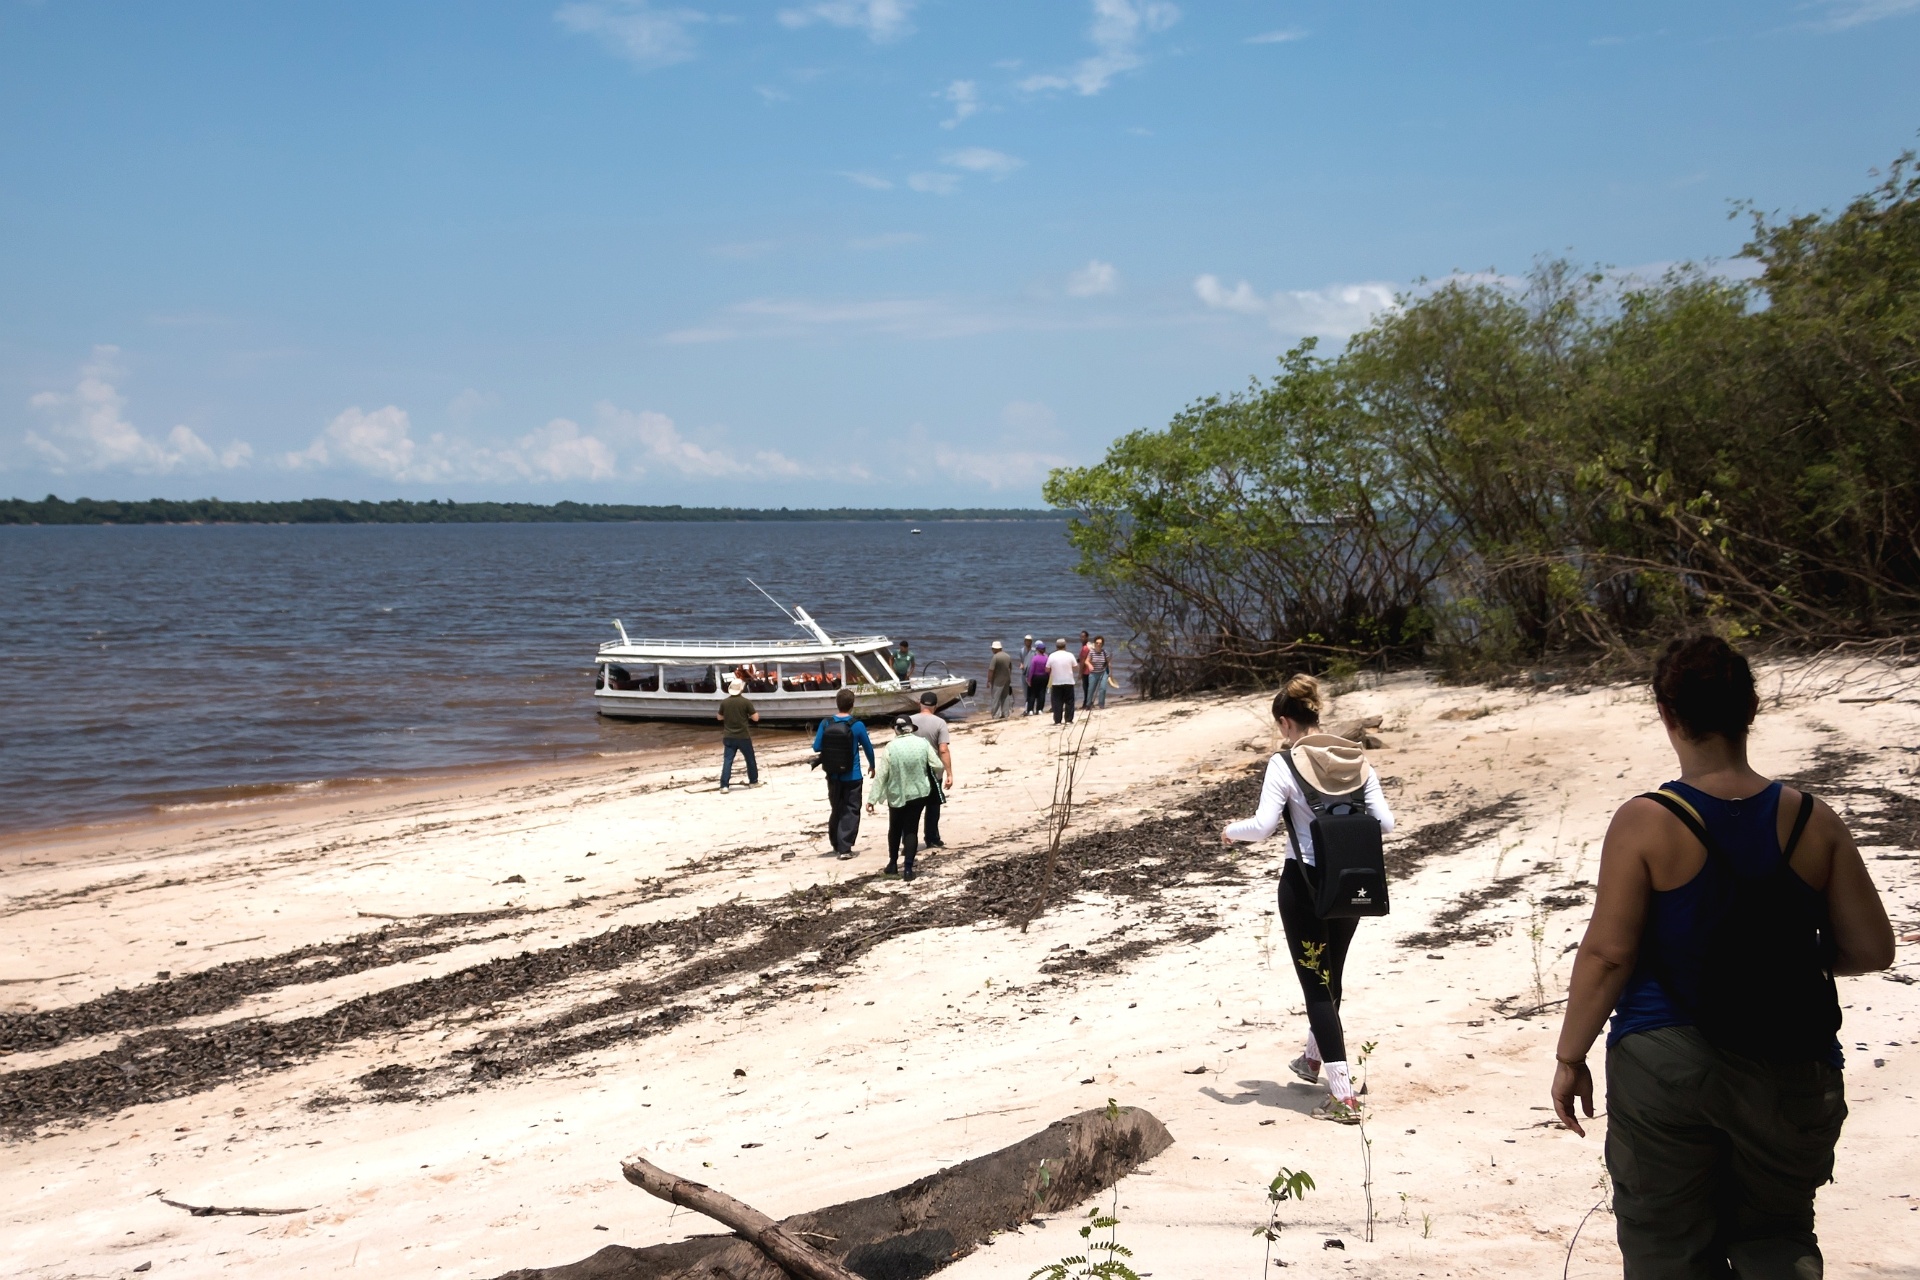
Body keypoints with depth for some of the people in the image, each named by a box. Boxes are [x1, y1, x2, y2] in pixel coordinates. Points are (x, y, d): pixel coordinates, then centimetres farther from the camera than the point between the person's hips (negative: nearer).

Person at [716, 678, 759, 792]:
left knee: (727, 761, 0)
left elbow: (719, 717, 12)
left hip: (729, 737, 2)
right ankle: (753, 781, 28)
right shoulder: (745, 702, -10)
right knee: (750, 759, 17)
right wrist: (755, 713, 15)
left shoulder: (724, 702, -1)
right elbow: (755, 718, -7)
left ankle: (724, 786, -9)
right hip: (743, 736, -2)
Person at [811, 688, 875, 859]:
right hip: (852, 777, -3)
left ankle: (836, 844, 30)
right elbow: (868, 747, 0)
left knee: (836, 810, 19)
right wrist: (872, 765, 17)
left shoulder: (825, 724, -6)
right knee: (850, 811, 3)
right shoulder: (857, 726, -12)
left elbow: (816, 747, -2)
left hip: (833, 776, 3)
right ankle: (844, 848, -5)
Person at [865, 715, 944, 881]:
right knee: (911, 830, 5)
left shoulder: (891, 747, -12)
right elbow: (937, 766, -7)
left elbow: (880, 775, -11)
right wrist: (936, 780, 16)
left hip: (896, 795, 0)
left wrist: (872, 799, -8)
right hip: (918, 793, 0)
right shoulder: (922, 743, -8)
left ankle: (893, 864, 28)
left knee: (895, 829, 20)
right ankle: (908, 868, -6)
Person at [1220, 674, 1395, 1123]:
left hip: (1304, 881, -6)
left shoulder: (1285, 764, -14)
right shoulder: (1357, 760, 0)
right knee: (1330, 977, 24)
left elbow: (1263, 825, -21)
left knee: (1317, 985, 1)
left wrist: (1232, 830, 0)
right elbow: (1384, 821, -1)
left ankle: (1344, 1095, -3)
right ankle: (1313, 1059, 47)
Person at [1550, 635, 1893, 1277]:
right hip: (1790, 1073, 2)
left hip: (1664, 1065, -2)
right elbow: (1870, 949, -1)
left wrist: (1570, 1058, -1)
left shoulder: (1645, 823, -12)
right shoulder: (1812, 822, -3)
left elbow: (1608, 954, -12)